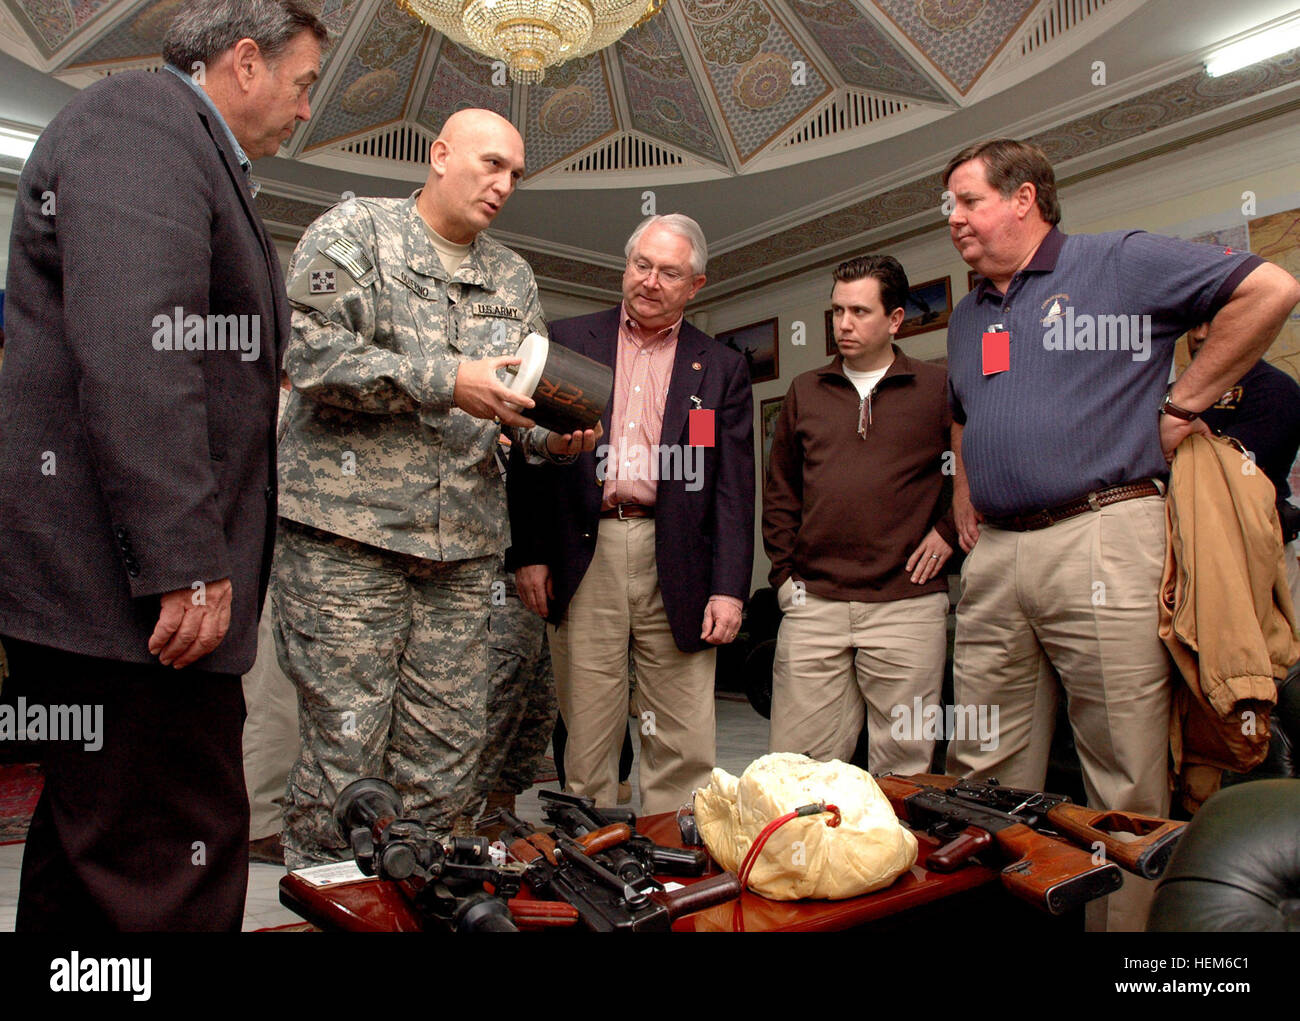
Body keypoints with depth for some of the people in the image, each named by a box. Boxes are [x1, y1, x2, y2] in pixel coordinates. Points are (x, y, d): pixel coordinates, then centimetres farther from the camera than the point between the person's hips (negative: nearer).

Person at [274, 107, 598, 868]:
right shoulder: (356, 230, 4)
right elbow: (314, 355, -10)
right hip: (349, 528, -5)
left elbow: (523, 403, 20)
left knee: (447, 760, 7)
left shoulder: (514, 279, 20)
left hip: (464, 546, 5)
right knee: (345, 749, -1)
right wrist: (447, 380, -18)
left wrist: (554, 438, -3)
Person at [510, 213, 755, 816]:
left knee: (683, 742, 4)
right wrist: (529, 553, 0)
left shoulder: (722, 369, 11)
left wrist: (729, 587, -3)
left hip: (676, 562, 1)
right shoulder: (568, 341, 11)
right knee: (587, 731, 7)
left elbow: (734, 488, 5)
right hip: (584, 559, 0)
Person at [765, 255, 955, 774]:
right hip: (813, 603, 3)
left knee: (902, 767, 7)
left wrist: (950, 530, -1)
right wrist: (784, 575, 9)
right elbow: (779, 493, 17)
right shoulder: (804, 392, 14)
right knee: (795, 767, 5)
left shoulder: (939, 389, 5)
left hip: (908, 603, -2)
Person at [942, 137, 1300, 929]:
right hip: (995, 559, 7)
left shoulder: (1119, 262, 3)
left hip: (1101, 537, -6)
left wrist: (1184, 404, -2)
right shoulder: (969, 316, 23)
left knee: (1128, 785, 0)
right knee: (983, 773, 9)